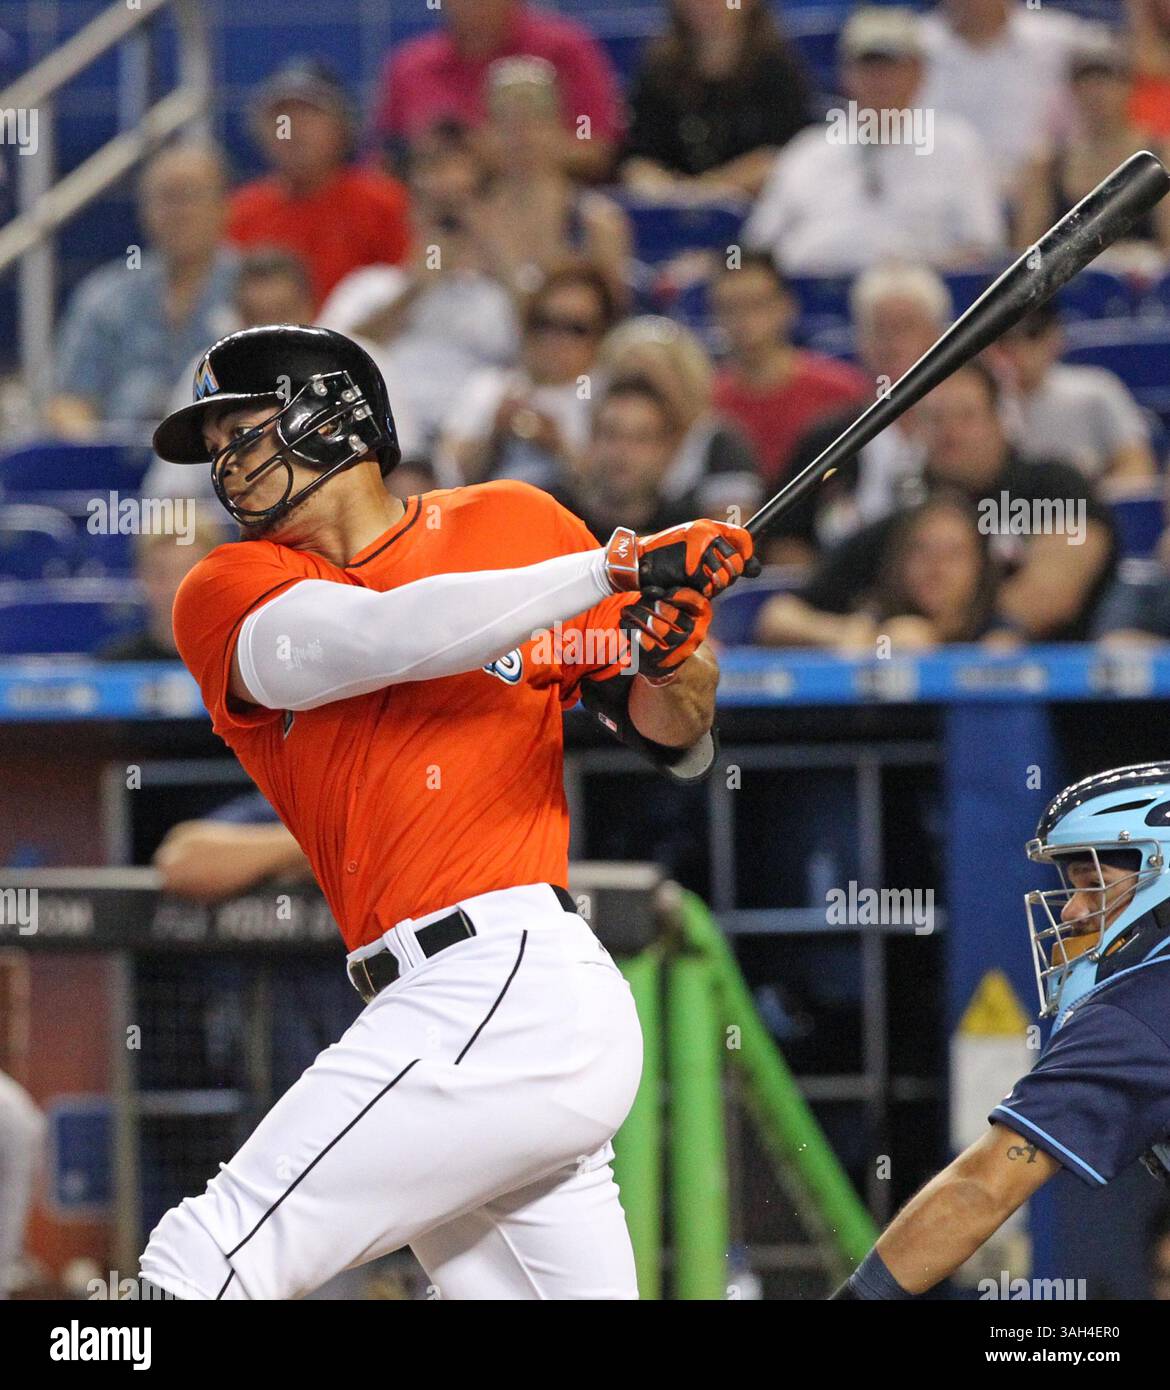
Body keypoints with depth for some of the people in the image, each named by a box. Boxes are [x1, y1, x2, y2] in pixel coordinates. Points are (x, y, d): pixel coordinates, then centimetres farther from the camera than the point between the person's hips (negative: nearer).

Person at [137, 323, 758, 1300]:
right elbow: (385, 635, -8)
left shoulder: (513, 524, 8)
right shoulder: (225, 594, 13)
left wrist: (675, 652, -10)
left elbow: (676, 744, 12)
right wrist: (612, 571, -12)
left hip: (510, 989, -5)